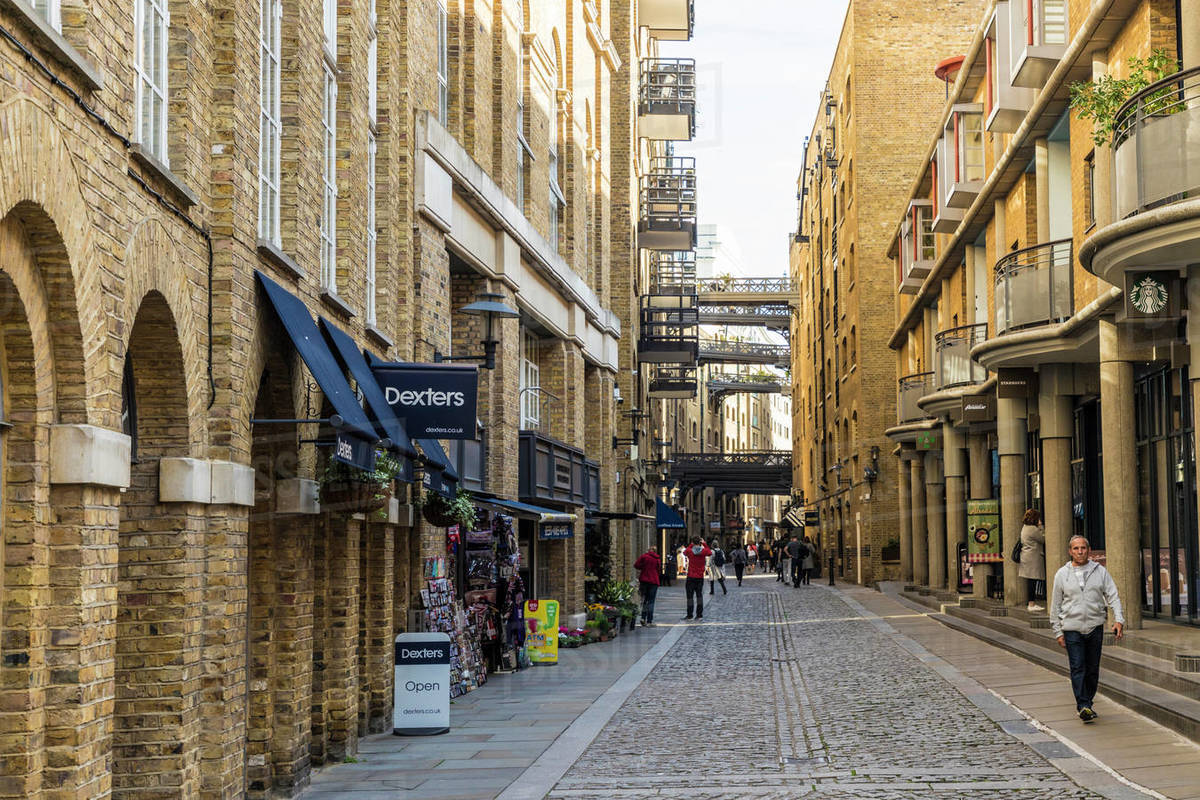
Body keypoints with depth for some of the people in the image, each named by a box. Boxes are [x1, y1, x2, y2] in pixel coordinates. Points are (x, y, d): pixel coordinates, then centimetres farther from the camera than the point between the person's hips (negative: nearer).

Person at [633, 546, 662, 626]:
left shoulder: (643, 556, -2)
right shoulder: (658, 559, 2)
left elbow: (636, 565, -4)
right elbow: (659, 570, 9)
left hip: (644, 581, 1)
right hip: (653, 582, 0)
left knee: (644, 599, 14)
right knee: (651, 601, 1)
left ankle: (643, 618, 0)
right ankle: (649, 622, -2)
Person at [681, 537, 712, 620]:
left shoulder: (689, 551, -10)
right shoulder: (704, 551, -6)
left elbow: (685, 552, 15)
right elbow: (710, 552, 18)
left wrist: (691, 545, 17)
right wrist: (704, 544, 20)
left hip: (691, 577, -2)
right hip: (700, 577, 2)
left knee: (690, 596, 2)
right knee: (699, 595, 10)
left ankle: (689, 615, 2)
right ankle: (699, 615, 7)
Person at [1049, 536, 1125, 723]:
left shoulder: (1100, 572, 6)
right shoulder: (1062, 574, 4)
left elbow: (1113, 596, 3)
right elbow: (1055, 605, 7)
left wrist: (1118, 620, -13)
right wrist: (1058, 631, 3)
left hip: (1095, 627, 2)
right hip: (1072, 628, -1)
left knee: (1093, 668, 6)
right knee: (1077, 668, -10)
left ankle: (1087, 702, 20)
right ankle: (1083, 707, -14)